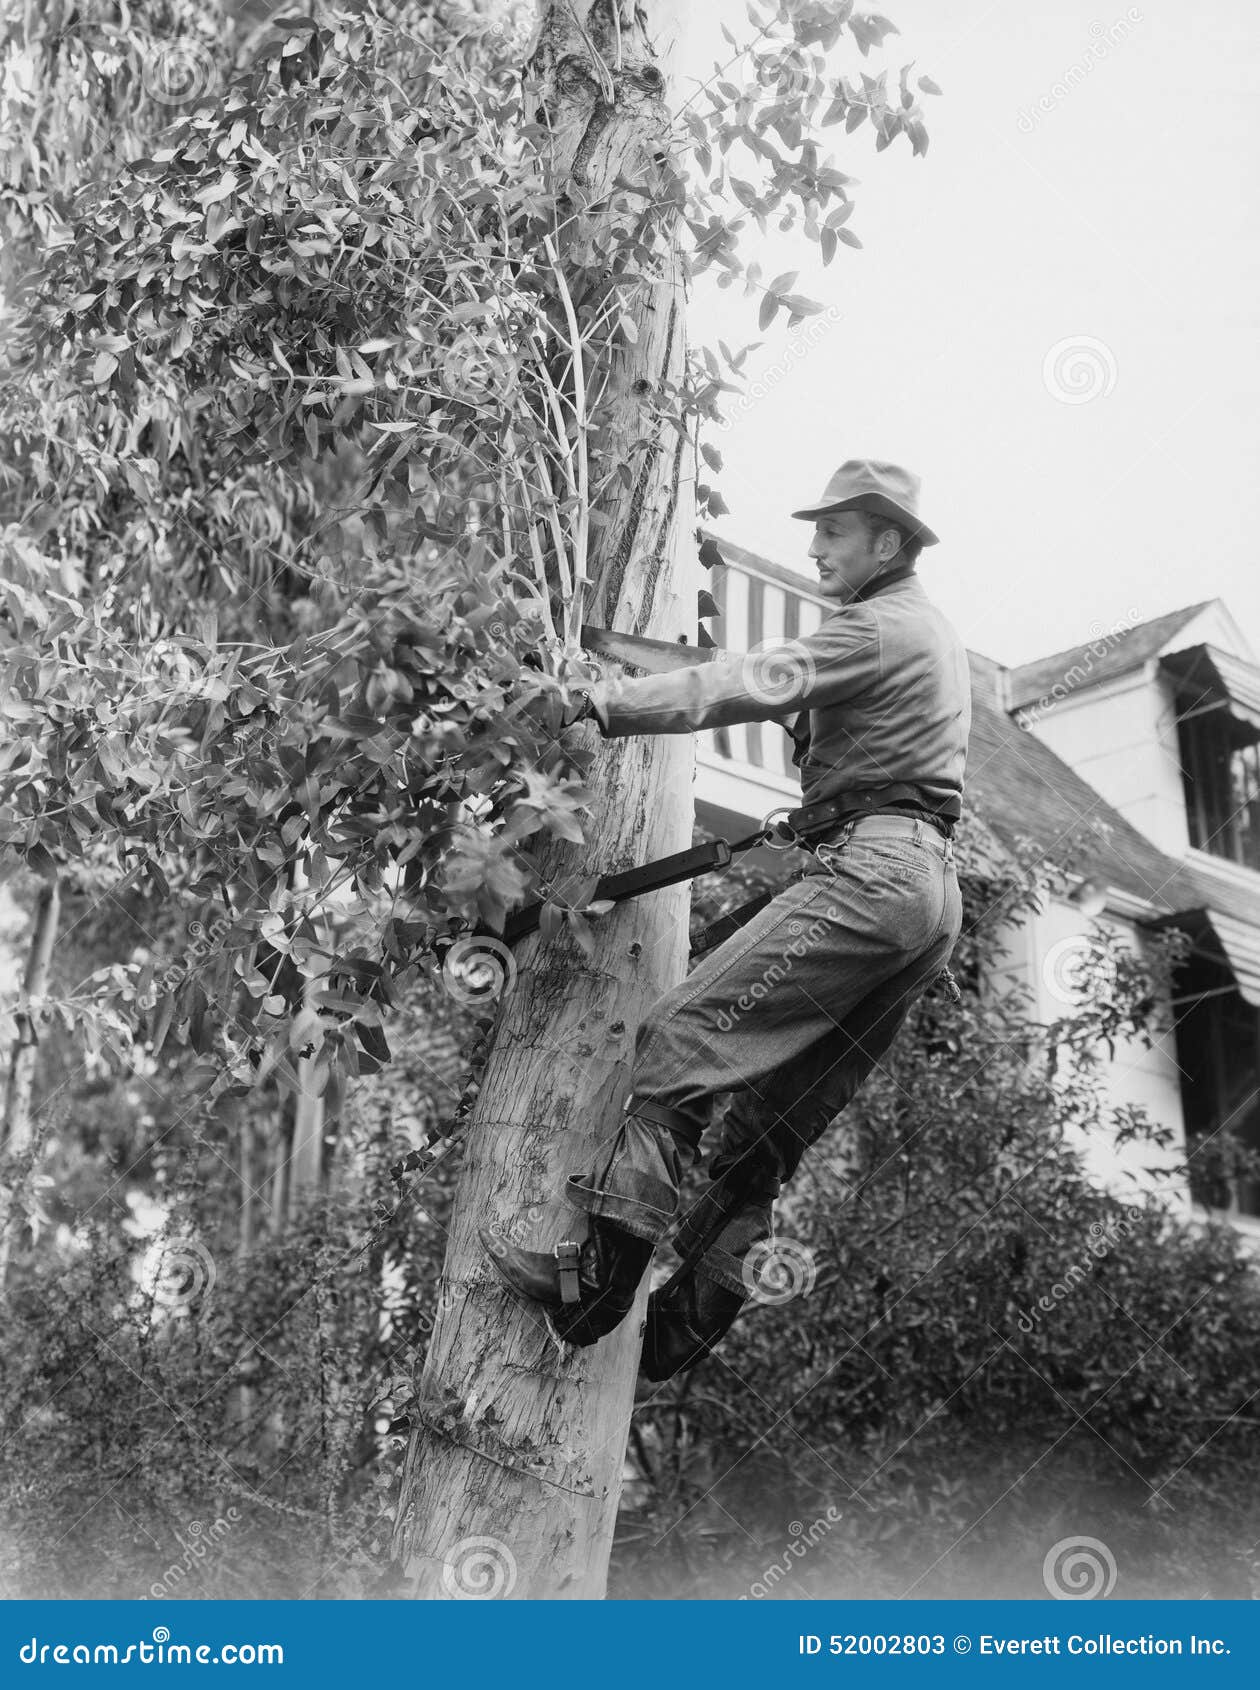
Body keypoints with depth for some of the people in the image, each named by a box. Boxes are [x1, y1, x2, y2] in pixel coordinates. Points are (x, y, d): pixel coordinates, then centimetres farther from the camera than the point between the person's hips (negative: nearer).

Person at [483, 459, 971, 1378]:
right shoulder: (932, 635, 30)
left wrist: (607, 704, -22)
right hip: (933, 895, 10)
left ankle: (604, 1268, -23)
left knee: (684, 1034, -17)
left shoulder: (878, 626, -2)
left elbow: (757, 684, -16)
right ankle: (695, 1314, 5)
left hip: (873, 871, -10)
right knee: (776, 1117, 6)